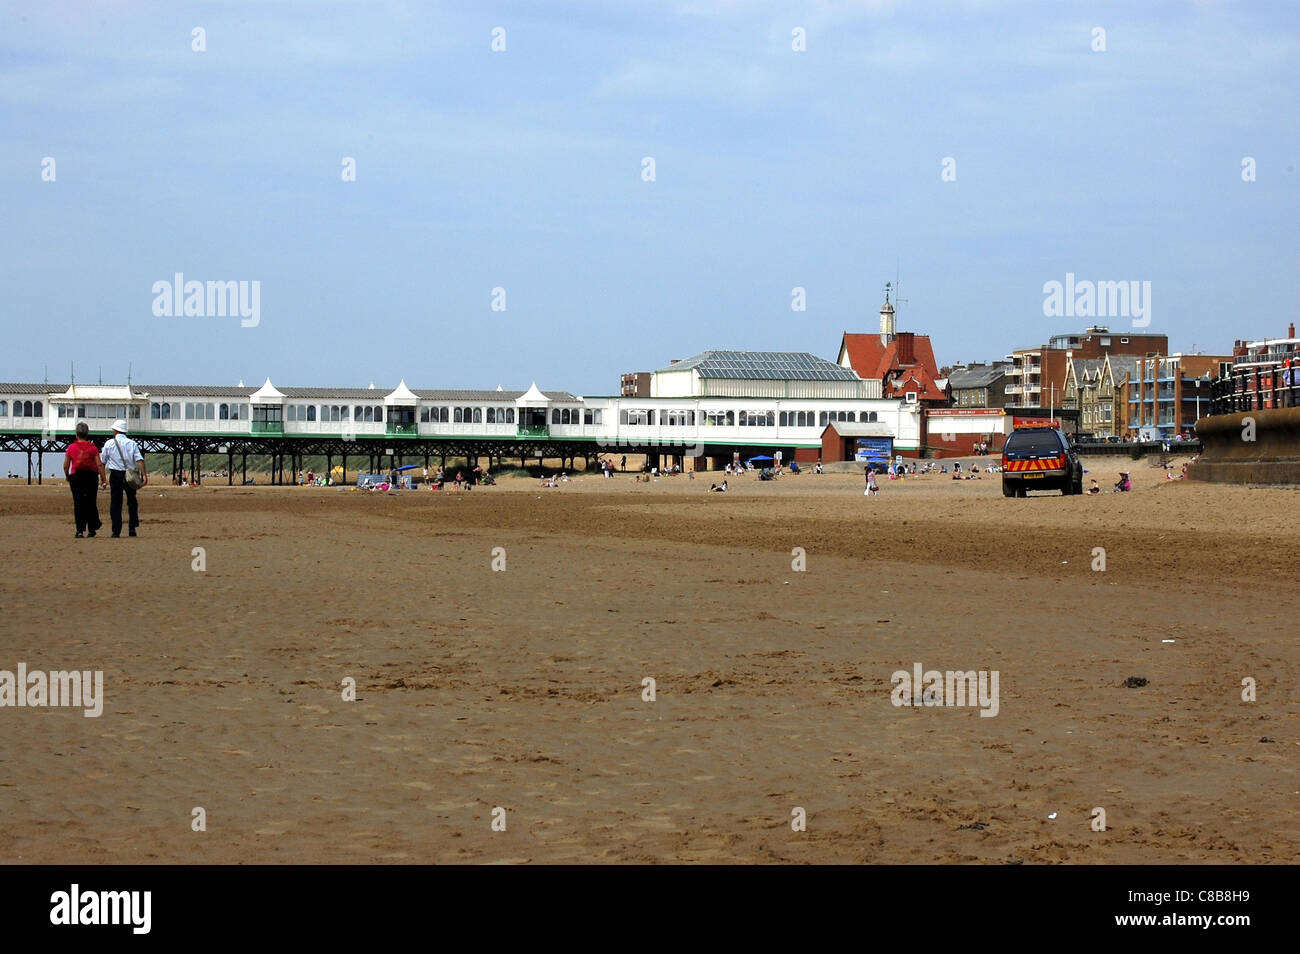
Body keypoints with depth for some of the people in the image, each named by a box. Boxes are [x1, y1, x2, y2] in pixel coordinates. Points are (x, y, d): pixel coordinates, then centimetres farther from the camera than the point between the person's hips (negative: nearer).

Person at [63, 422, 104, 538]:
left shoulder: (71, 447, -1)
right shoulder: (92, 447, -2)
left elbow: (66, 465, 1)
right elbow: (99, 464, -6)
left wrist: (67, 476, 17)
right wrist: (103, 478, -1)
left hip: (76, 476, 0)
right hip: (91, 476, 0)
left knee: (78, 503, 2)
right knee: (91, 503, 11)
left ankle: (79, 530, -5)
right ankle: (92, 529, 15)